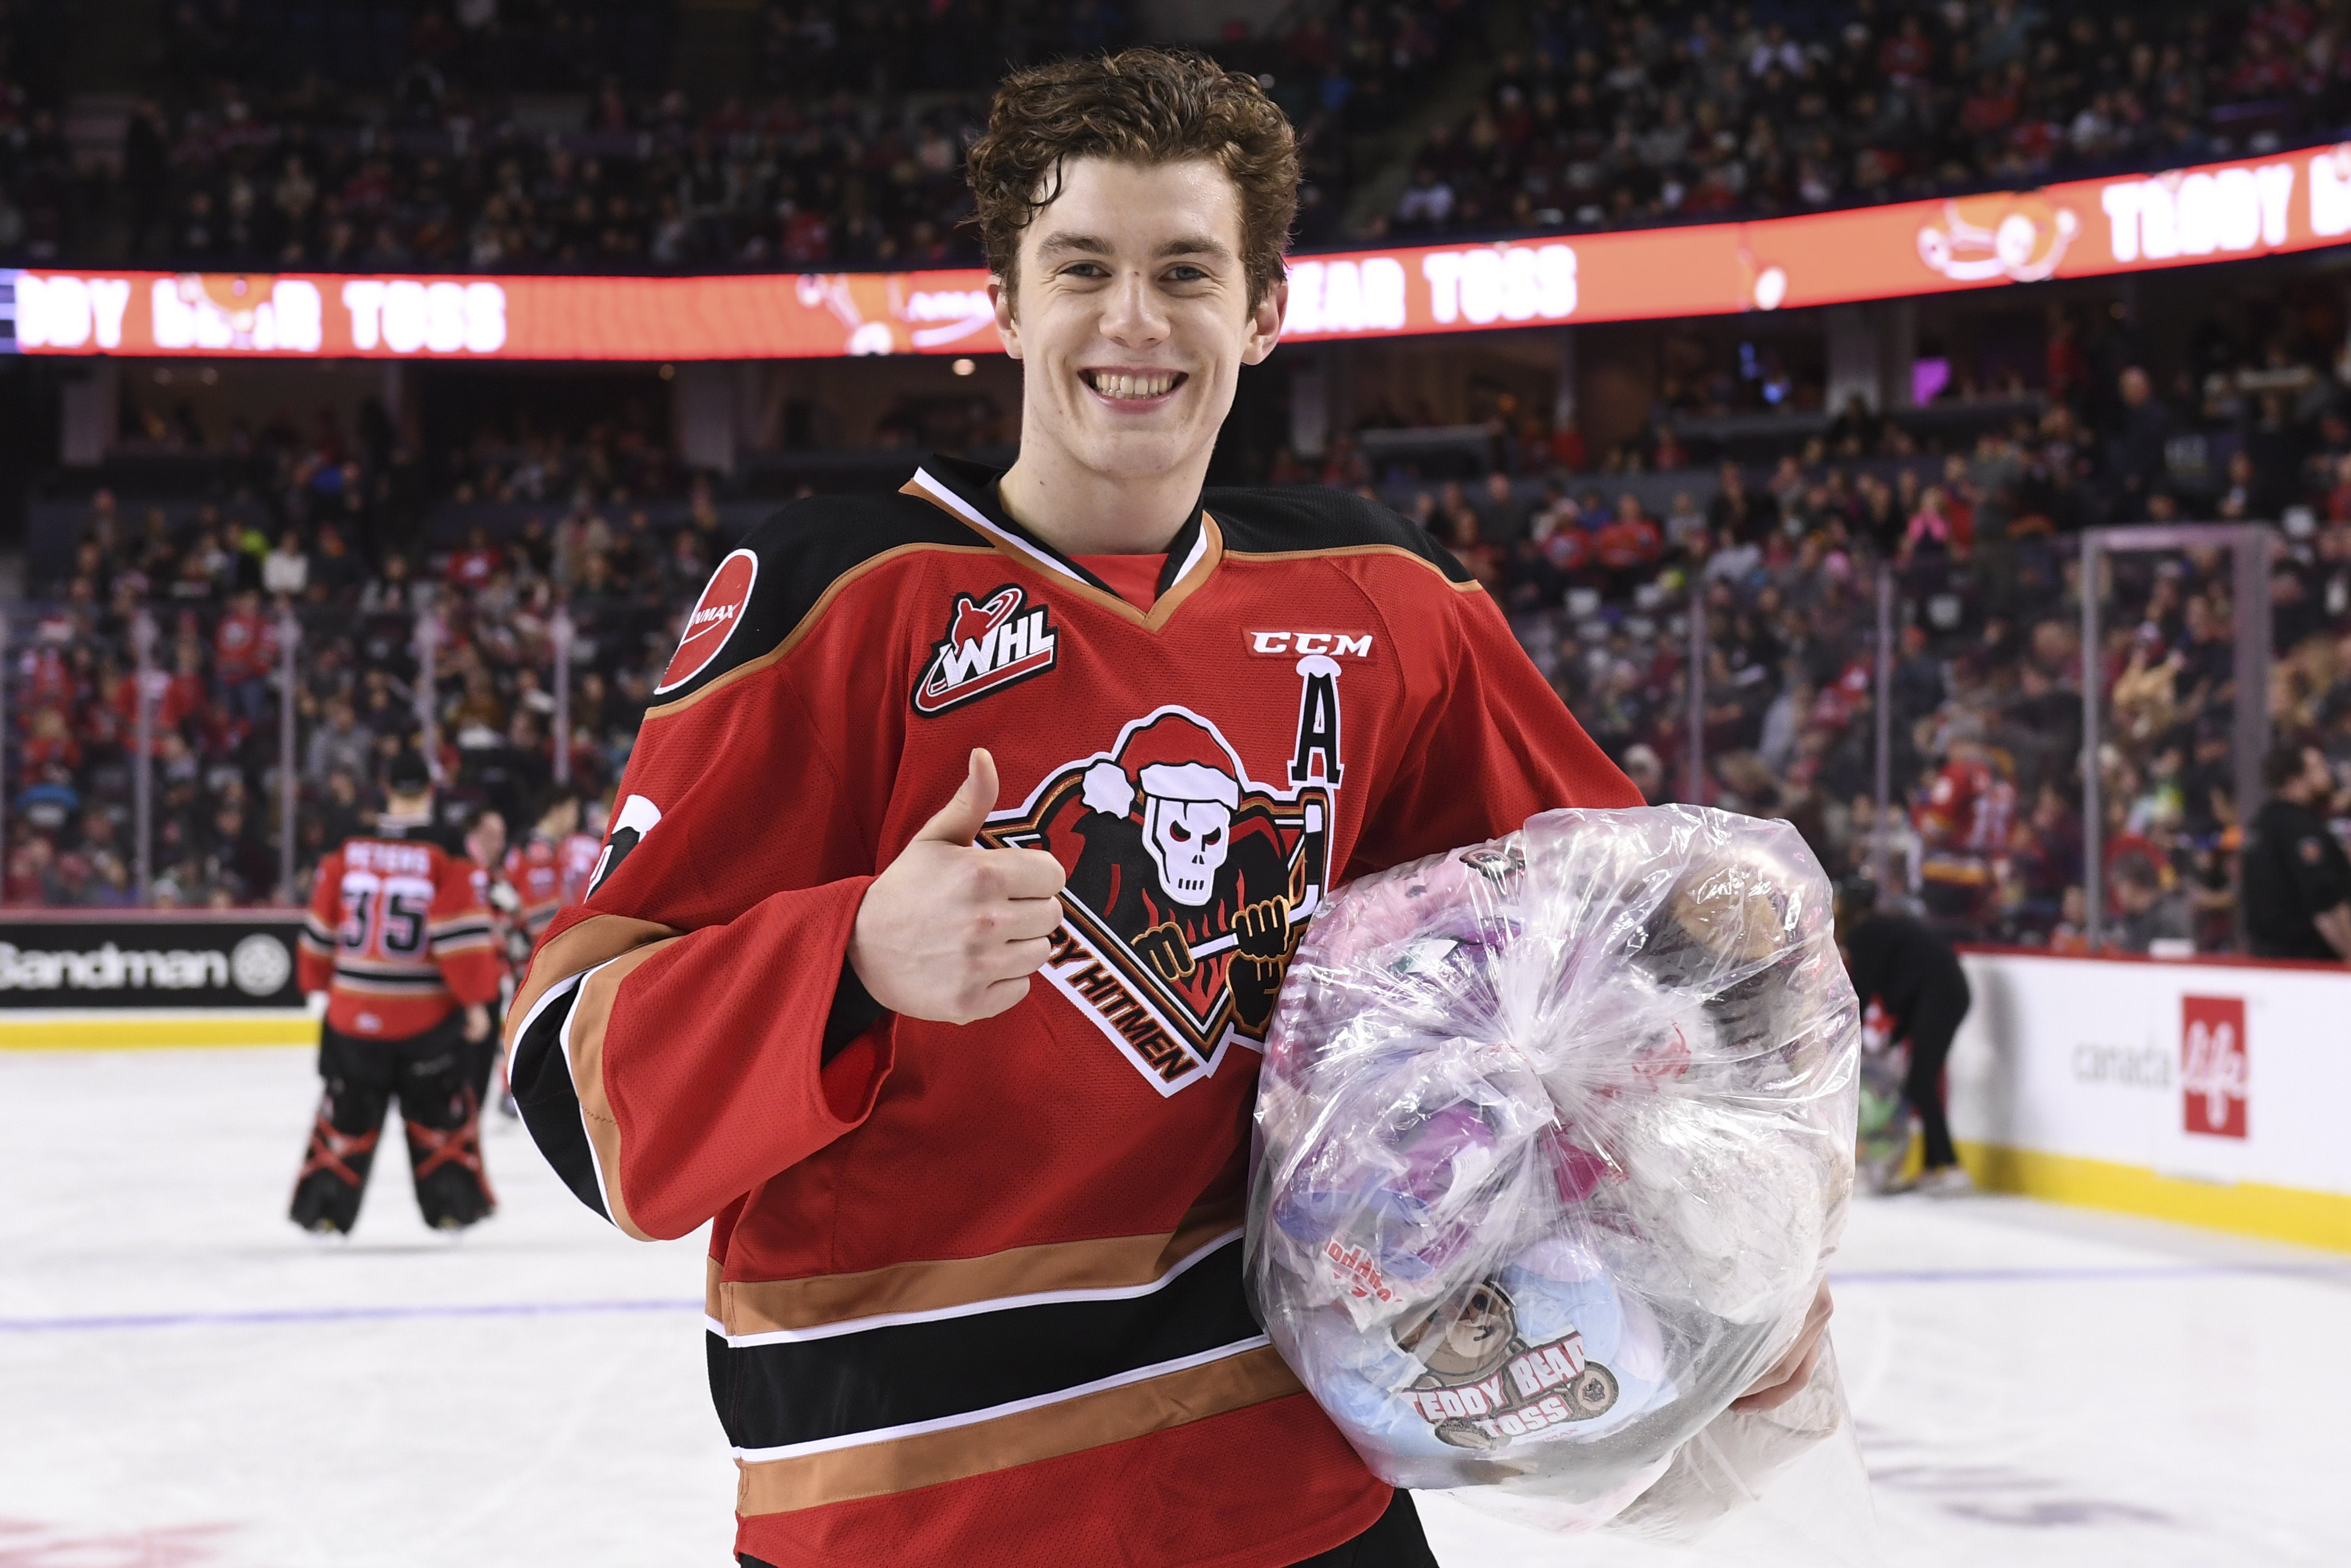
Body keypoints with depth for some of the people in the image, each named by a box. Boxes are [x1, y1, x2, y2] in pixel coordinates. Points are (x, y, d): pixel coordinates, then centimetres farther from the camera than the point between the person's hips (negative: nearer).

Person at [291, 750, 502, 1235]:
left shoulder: (348, 850, 2)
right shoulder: (444, 854, -9)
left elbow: (321, 928, 9)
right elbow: (463, 934, -14)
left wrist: (319, 981, 23)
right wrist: (476, 1000, -7)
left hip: (354, 1009, 3)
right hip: (427, 1012, -3)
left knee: (348, 1113, 13)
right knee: (441, 1106, 12)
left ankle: (323, 1207, 13)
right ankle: (452, 1202, 16)